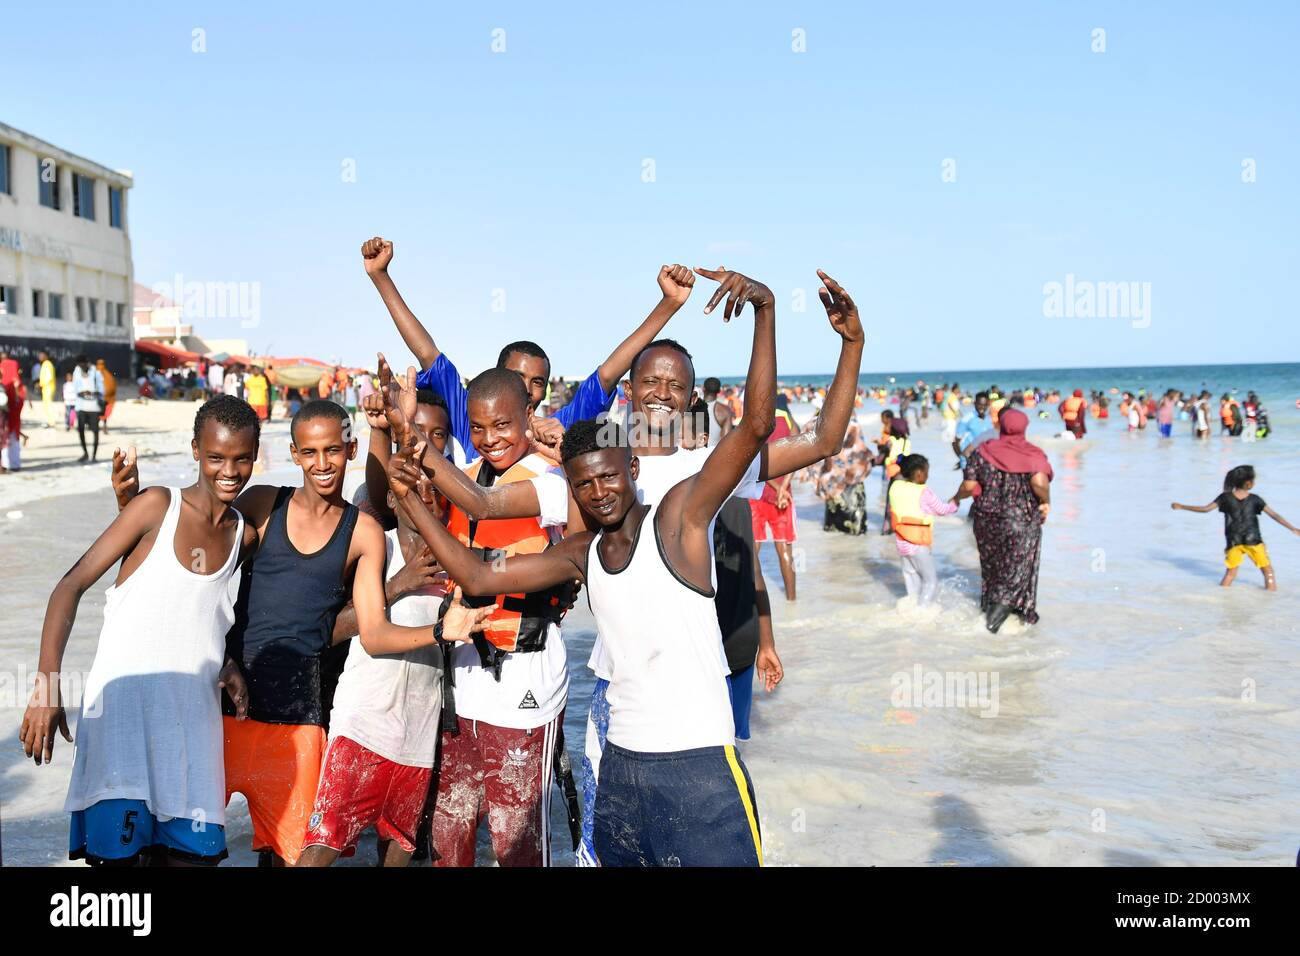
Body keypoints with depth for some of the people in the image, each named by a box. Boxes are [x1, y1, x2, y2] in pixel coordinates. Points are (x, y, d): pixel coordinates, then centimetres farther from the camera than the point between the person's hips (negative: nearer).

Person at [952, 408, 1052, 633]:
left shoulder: (982, 452, -3)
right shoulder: (1033, 454, -7)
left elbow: (969, 486, -7)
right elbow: (1039, 483, -24)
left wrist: (956, 498, 12)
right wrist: (1046, 502, -6)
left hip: (988, 520, 2)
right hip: (1023, 521, -2)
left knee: (992, 566, 19)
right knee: (1018, 568, 8)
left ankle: (990, 607, 28)